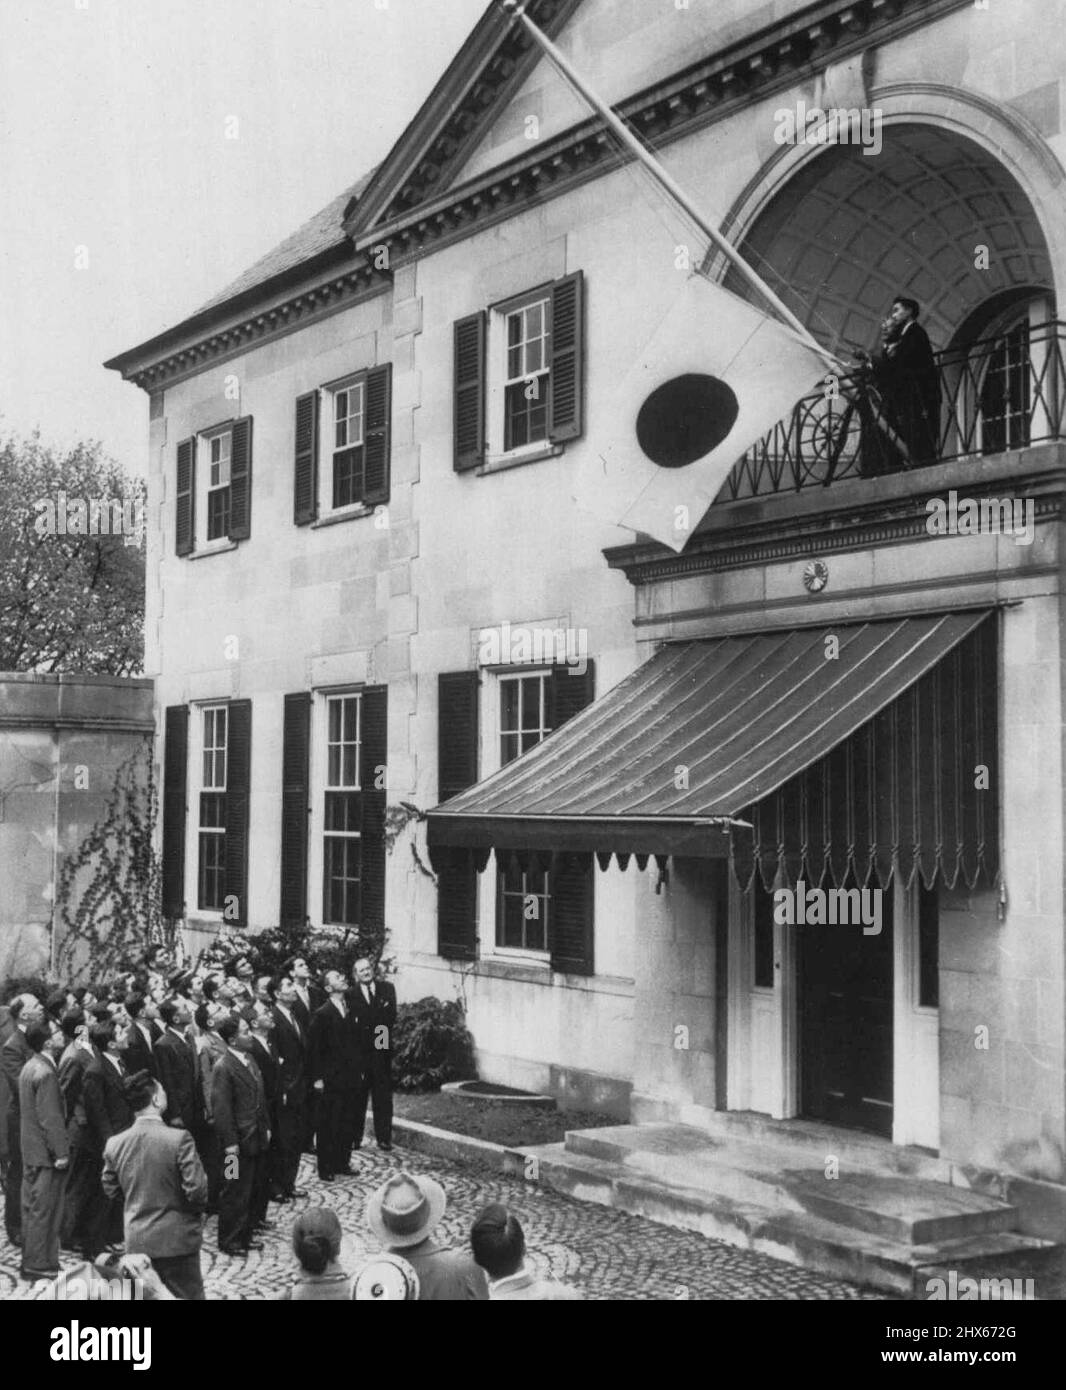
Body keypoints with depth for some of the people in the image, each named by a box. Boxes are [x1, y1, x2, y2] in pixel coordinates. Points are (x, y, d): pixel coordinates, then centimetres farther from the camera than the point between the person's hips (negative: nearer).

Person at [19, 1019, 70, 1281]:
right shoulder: (45, 1073, -21)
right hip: (45, 1152, -10)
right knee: (43, 1209, -1)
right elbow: (50, 1117, -23)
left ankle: (31, 1261, 26)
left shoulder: (30, 1067, 9)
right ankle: (39, 1264, 6)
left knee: (32, 1208, 16)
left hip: (31, 1150, 10)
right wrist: (61, 1152, -17)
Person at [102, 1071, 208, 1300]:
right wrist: (195, 1211, 3)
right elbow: (196, 1190, -19)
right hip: (177, 1239, -4)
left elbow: (110, 1190, 6)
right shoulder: (179, 1139, -20)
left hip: (136, 1242, 4)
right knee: (189, 1295, 9)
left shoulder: (114, 1144, -5)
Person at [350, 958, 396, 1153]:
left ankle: (383, 1138, 9)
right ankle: (355, 1138, 9)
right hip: (359, 1051, -2)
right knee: (358, 1095, 1)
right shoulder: (350, 994, 2)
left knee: (383, 1094, 4)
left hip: (381, 1049, 2)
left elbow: (391, 1017, 2)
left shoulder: (387, 988, 9)